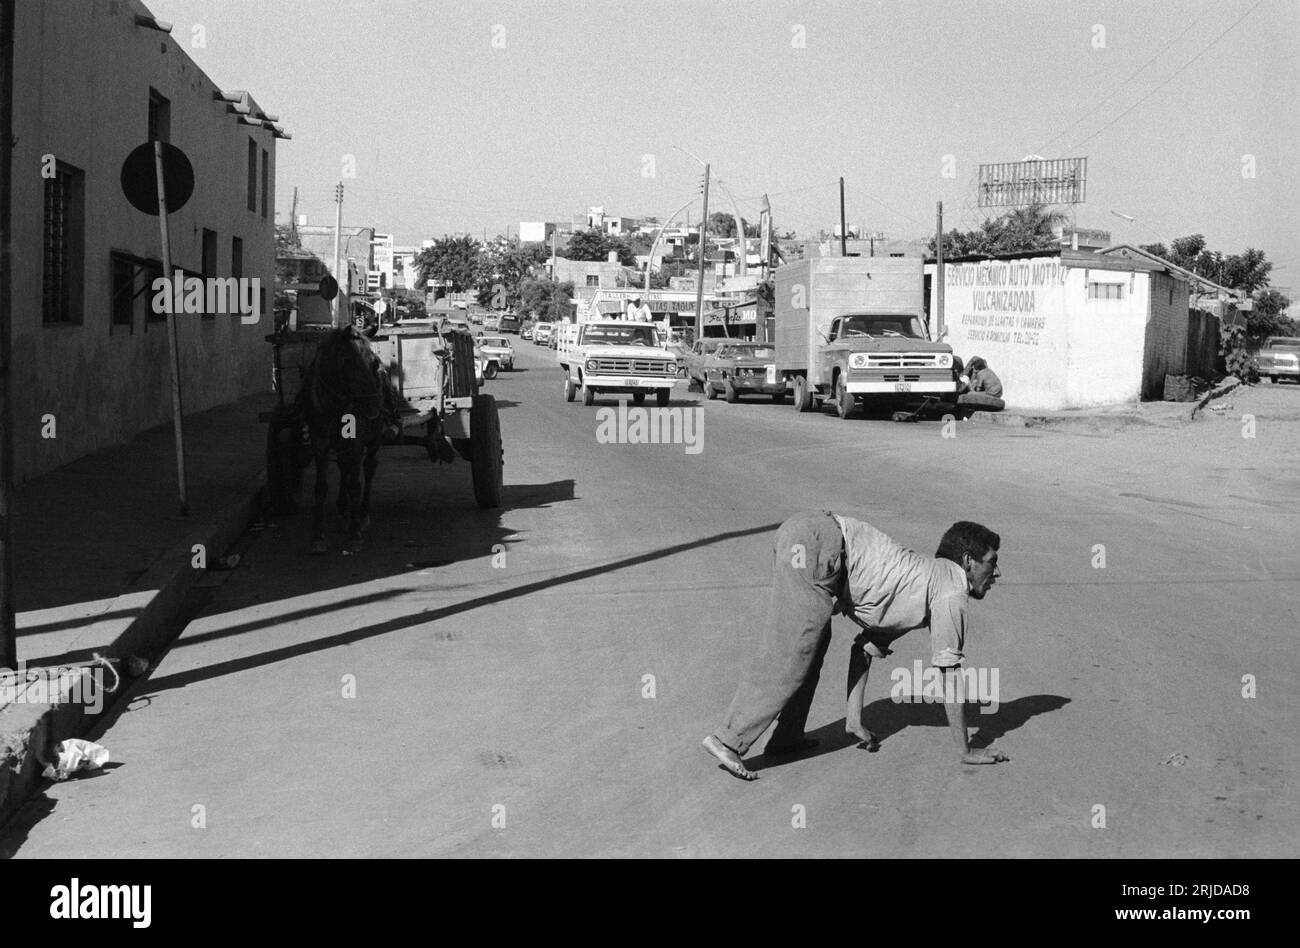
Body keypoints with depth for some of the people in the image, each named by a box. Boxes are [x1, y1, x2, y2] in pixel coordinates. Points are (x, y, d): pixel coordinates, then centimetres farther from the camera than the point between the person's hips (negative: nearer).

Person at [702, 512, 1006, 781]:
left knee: (814, 645, 23)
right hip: (815, 547, -9)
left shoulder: (923, 577, 29)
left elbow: (867, 643, 31)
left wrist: (855, 719, 29)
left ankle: (787, 738, 27)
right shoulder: (952, 591, 5)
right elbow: (950, 672, 4)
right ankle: (728, 741, -3)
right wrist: (965, 752, 11)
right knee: (791, 657, -5)